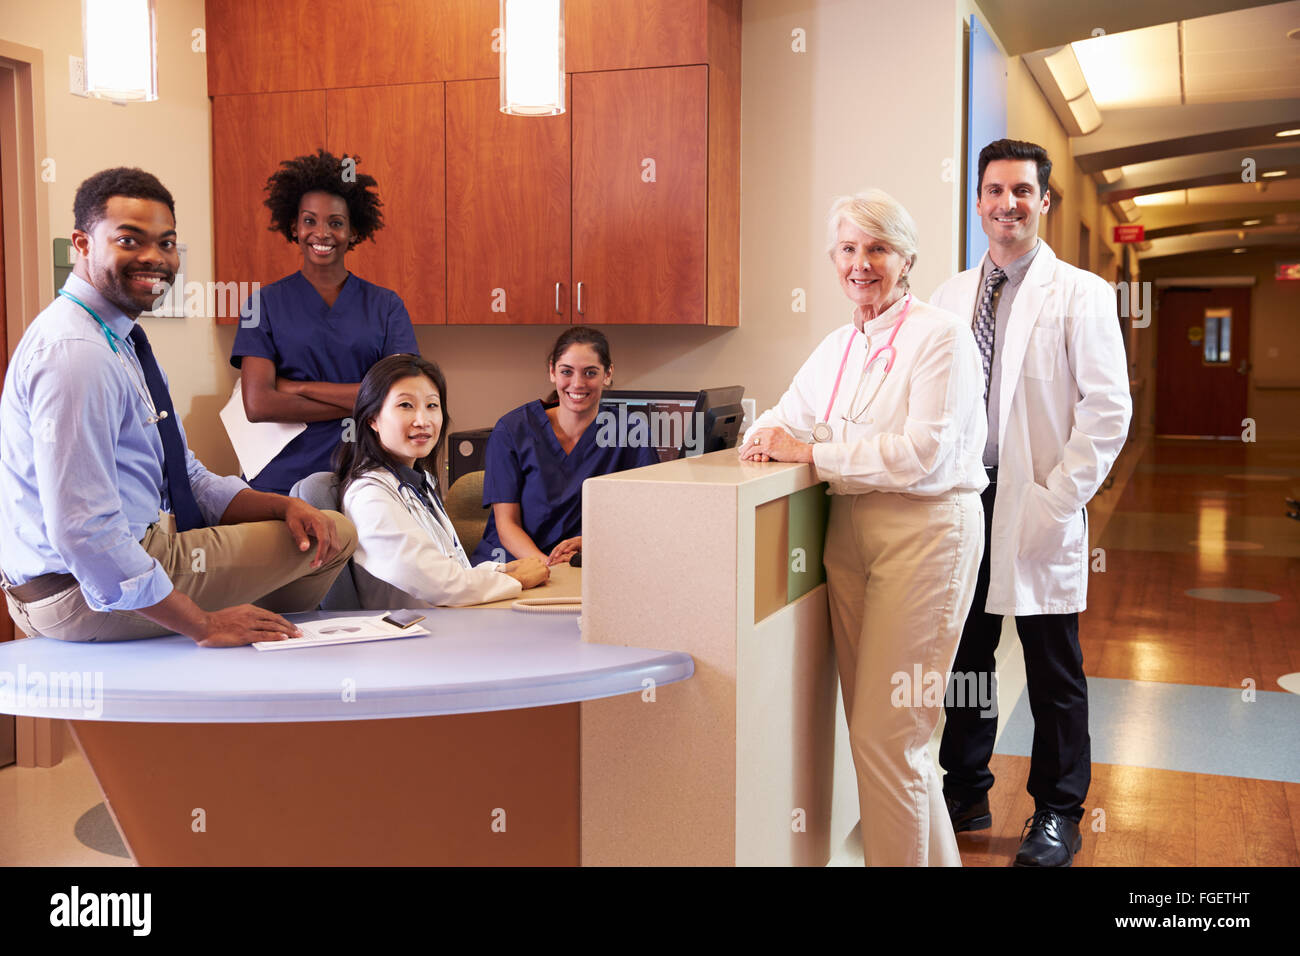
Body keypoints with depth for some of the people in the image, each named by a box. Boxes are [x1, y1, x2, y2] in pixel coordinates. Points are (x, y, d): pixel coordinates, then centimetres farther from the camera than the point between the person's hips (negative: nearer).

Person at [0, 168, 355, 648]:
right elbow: (82, 533, -29)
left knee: (323, 529, 23)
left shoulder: (121, 342, 11)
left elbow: (189, 482, 12)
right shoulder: (76, 353, -23)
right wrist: (203, 624, -24)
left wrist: (284, 505, -5)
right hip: (86, 593, -11)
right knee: (336, 536, -7)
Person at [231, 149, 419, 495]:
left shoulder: (385, 306, 7)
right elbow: (258, 405, -7)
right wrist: (362, 403, -9)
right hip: (283, 477, -1)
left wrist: (301, 387, -8)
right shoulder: (266, 304, 5)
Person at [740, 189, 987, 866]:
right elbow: (786, 417, 21)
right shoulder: (837, 346, 14)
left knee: (885, 735, -7)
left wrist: (810, 452, -16)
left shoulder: (939, 336, -9)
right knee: (870, 726, 13)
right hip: (850, 532, 8)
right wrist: (765, 437, -4)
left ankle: (901, 859, 10)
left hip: (925, 533, -7)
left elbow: (923, 452, -19)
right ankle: (933, 857, 29)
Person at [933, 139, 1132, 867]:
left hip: (1038, 513, -4)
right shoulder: (950, 296, 10)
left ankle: (1058, 815, 22)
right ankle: (966, 794, 30)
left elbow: (1108, 411, -9)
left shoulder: (1081, 294, -4)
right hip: (962, 505, 4)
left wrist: (1056, 501, -14)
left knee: (1055, 672, 6)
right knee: (962, 658, 13)